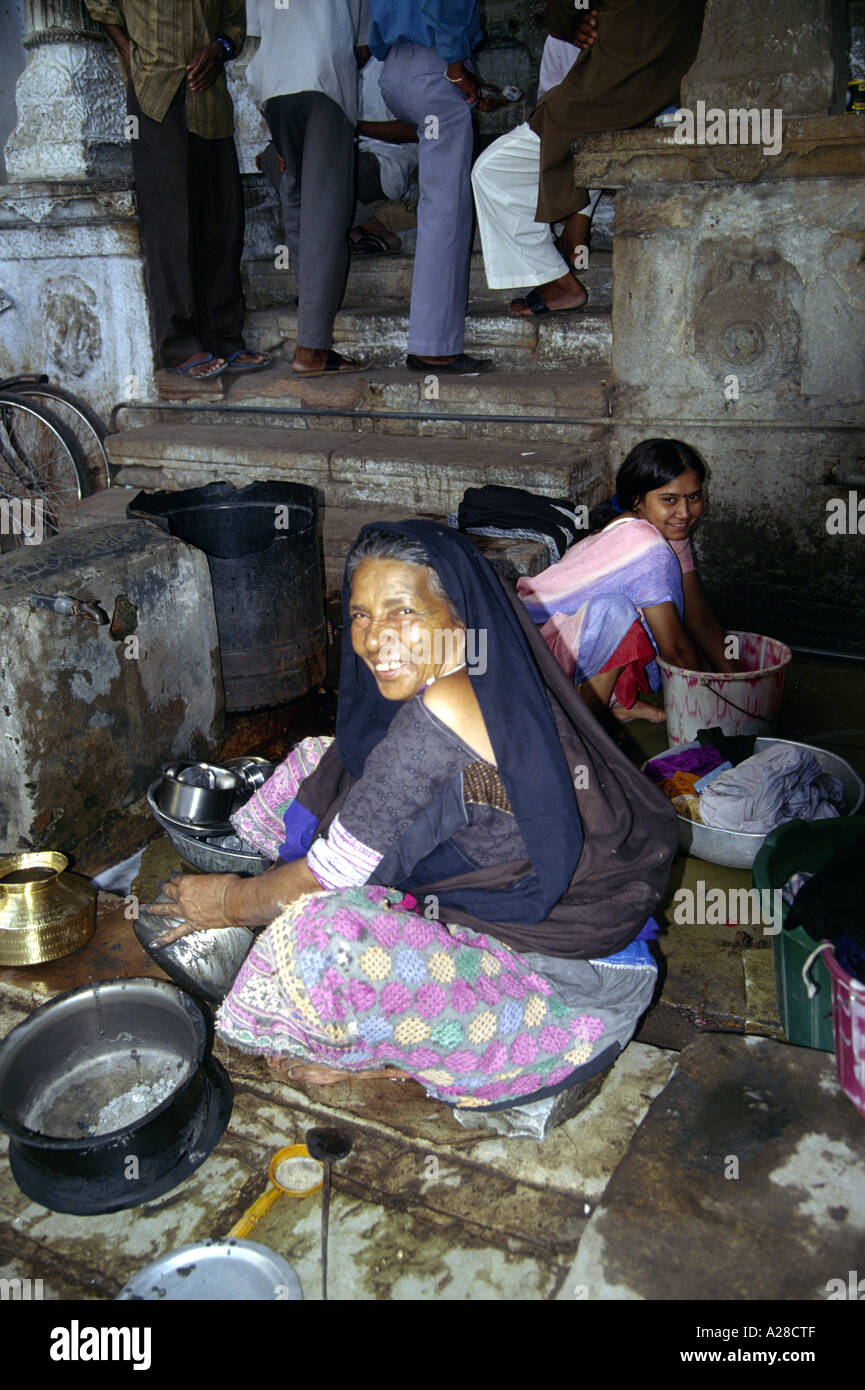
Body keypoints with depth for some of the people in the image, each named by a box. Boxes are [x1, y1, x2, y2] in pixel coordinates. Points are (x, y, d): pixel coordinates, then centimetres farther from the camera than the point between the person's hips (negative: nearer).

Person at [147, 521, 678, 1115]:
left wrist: (233, 900, 1)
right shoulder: (495, 681, -1)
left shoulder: (441, 714, -28)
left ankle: (380, 1052, 7)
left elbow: (331, 875, -18)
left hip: (573, 988, -9)